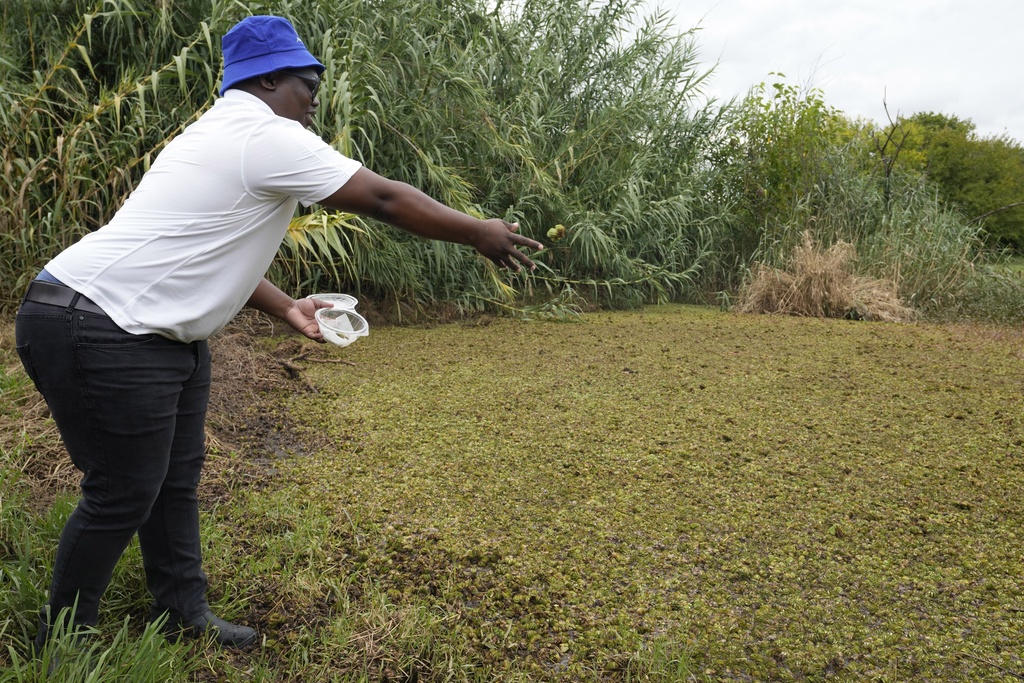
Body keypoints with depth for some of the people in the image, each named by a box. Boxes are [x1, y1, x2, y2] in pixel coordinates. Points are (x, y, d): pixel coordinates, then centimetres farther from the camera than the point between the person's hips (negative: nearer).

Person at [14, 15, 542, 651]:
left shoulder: (222, 134, 16)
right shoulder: (269, 137, -17)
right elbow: (384, 198, -16)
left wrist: (287, 308, 16)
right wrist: (481, 233, -6)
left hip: (161, 332, 11)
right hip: (99, 331, -11)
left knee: (178, 477, 15)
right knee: (124, 495, 0)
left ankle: (184, 613, 29)